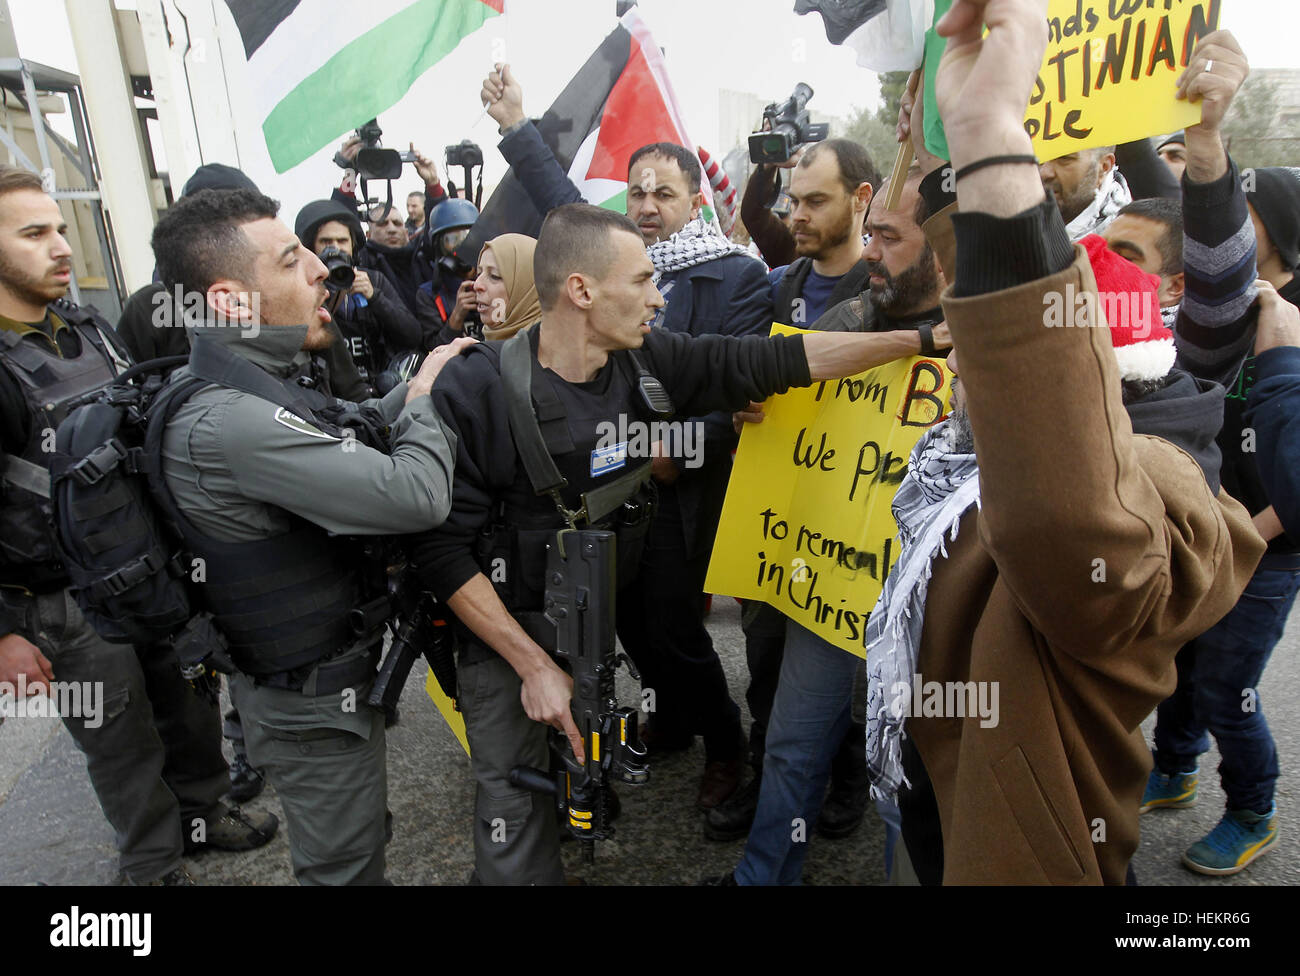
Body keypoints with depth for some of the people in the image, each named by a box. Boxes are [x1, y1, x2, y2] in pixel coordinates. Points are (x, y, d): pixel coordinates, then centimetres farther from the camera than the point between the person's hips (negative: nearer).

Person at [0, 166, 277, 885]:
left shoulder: (90, 328, 6)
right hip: (65, 608, -6)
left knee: (191, 705, 19)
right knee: (123, 745, 12)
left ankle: (202, 812, 44)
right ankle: (155, 868, 35)